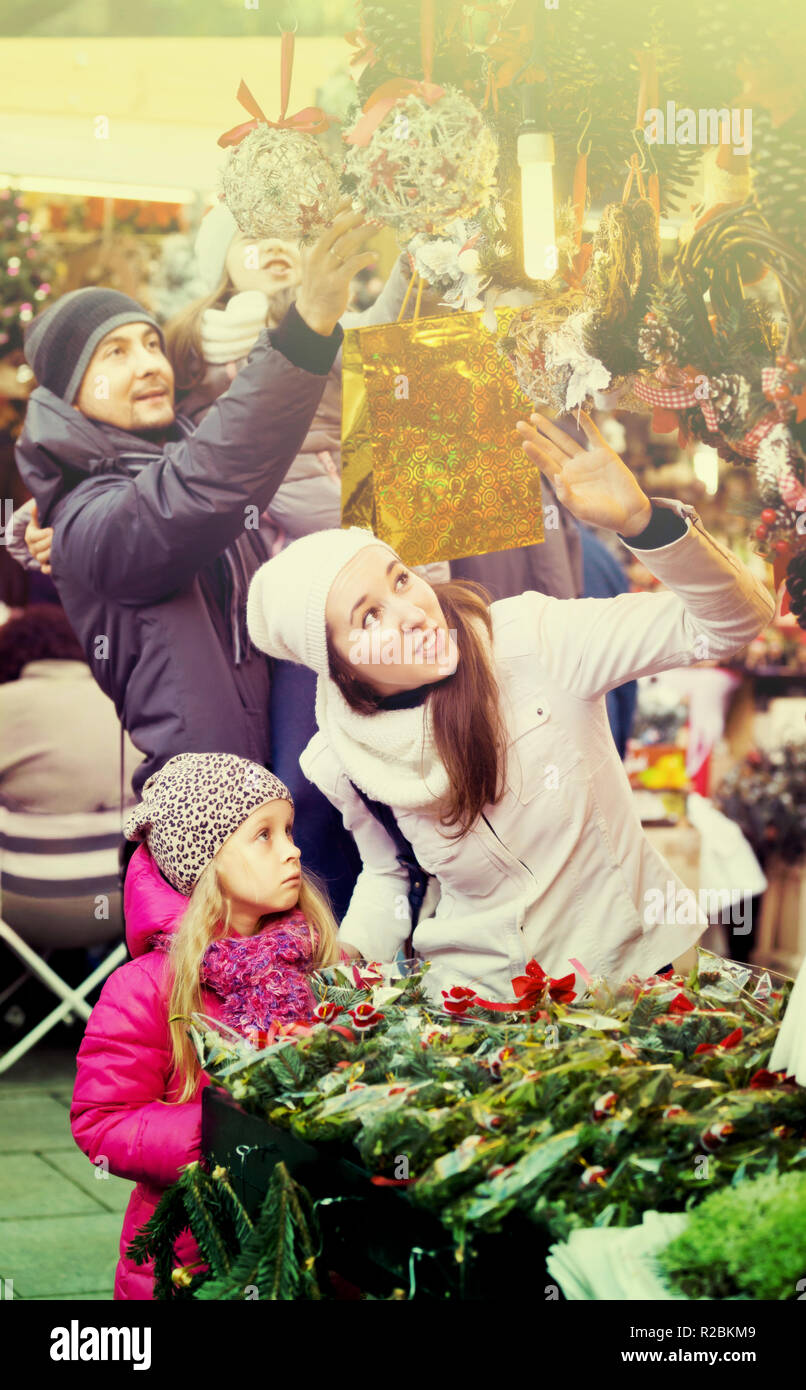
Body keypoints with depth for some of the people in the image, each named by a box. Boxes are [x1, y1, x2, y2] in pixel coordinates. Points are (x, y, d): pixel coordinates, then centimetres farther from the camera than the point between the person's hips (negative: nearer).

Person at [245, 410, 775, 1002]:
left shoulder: (529, 638, -14)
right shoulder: (340, 761, -4)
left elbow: (736, 619, -16)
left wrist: (641, 521, -31)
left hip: (635, 959, -2)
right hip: (482, 992, 3)